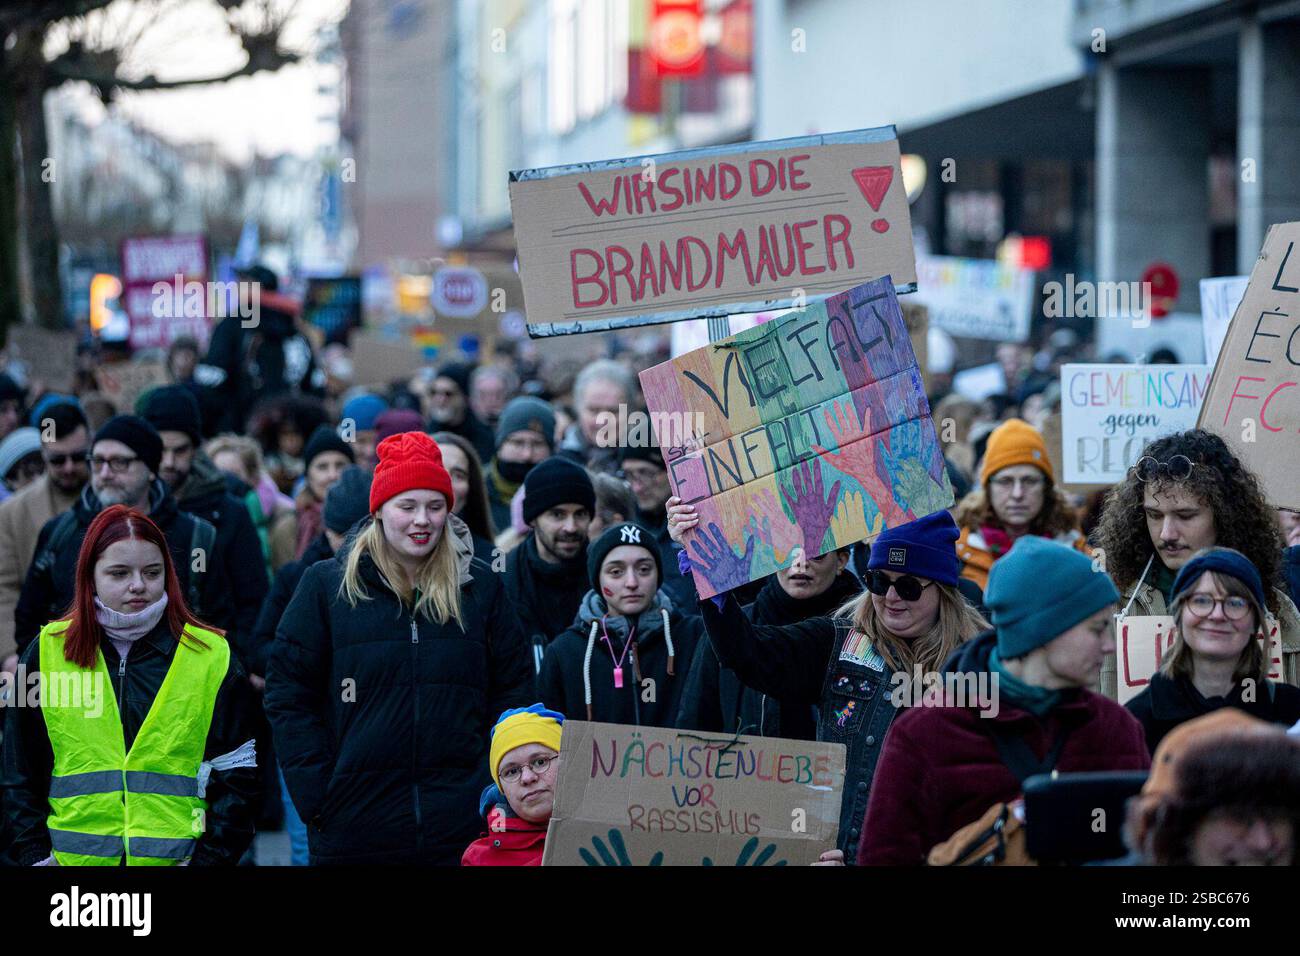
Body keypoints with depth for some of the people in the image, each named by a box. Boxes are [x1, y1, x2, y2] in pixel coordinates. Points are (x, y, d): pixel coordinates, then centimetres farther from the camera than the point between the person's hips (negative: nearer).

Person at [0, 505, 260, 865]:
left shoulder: (211, 656, -1)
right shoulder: (46, 654, 3)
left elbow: (236, 775, -1)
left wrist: (210, 858, -10)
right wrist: (35, 855, -1)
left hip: (179, 855, -1)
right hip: (72, 858, 1)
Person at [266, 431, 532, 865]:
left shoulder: (481, 586, 8)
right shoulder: (326, 584, 2)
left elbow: (513, 691, 11)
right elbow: (289, 695, 1)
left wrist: (498, 788, 0)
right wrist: (316, 797, -7)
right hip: (353, 826, -1)